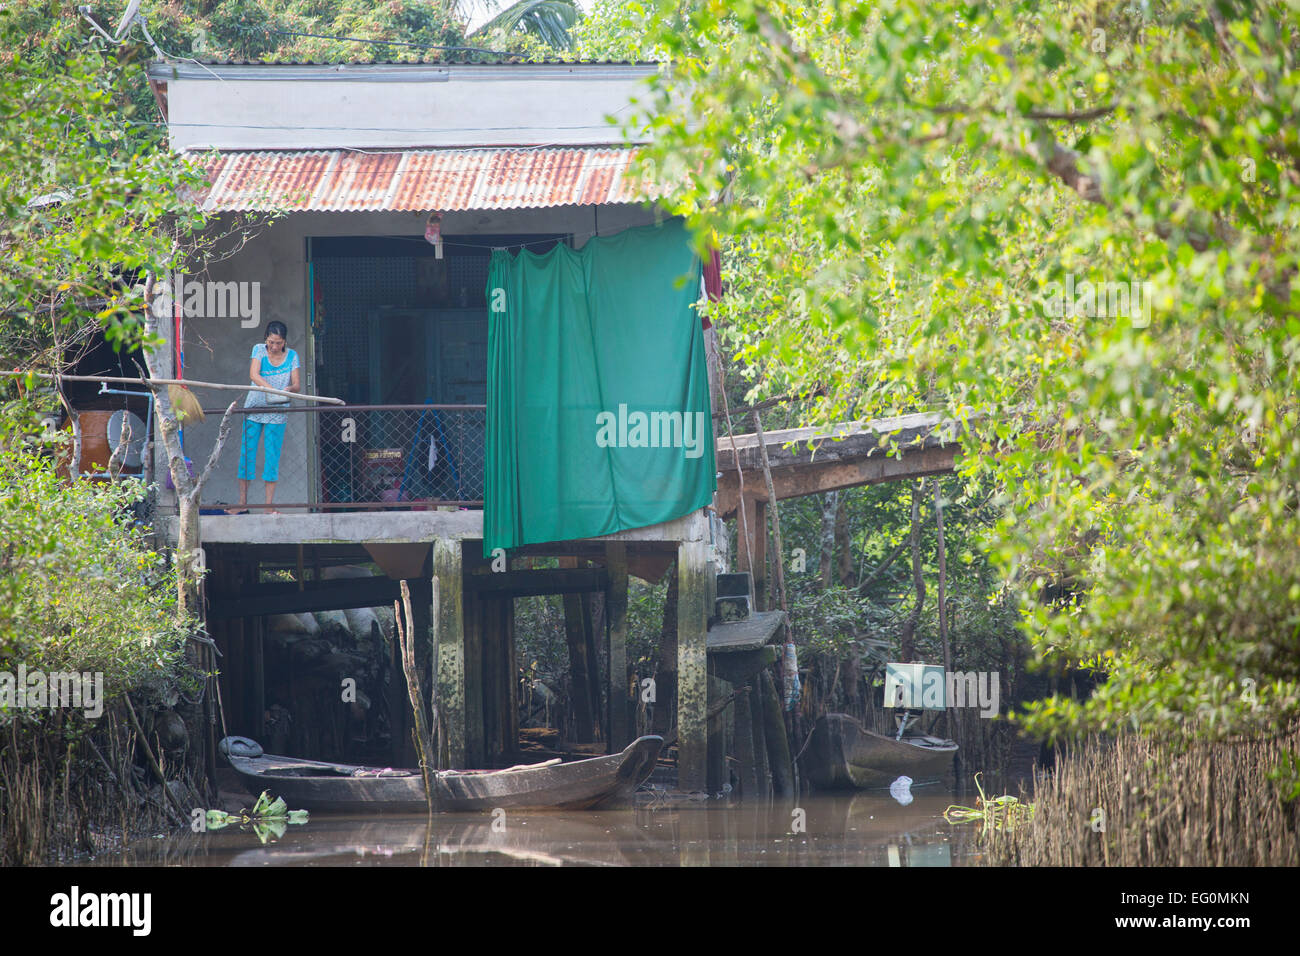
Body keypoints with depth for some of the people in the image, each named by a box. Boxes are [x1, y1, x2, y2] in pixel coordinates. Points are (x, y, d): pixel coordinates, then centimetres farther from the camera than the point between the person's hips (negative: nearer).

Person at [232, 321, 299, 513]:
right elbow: (254, 374, -18)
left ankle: (269, 505, 1)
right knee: (247, 452, -2)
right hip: (254, 408, 0)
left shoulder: (291, 356, 1)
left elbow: (297, 385, -4)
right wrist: (271, 389, -33)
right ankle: (242, 503, 4)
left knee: (272, 456, -1)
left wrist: (290, 388, -28)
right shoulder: (259, 350, -3)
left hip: (277, 413, 0)